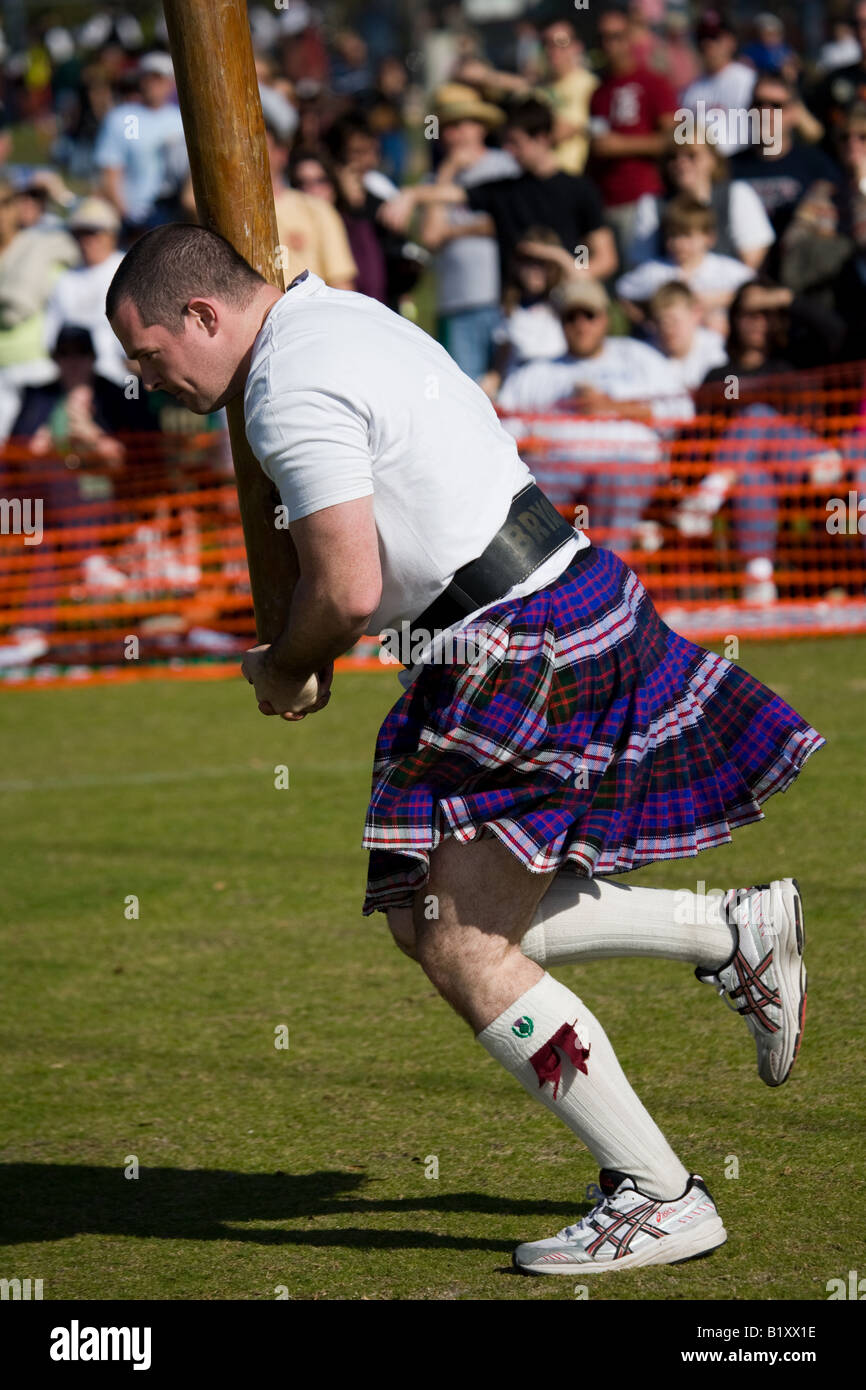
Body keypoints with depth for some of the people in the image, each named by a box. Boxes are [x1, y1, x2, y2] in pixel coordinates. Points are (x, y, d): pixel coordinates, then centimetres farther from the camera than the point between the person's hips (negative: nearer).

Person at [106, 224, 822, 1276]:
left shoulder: (291, 393, -17)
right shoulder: (341, 316, 15)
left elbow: (348, 590, -22)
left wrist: (284, 671, 2)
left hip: (528, 652, -10)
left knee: (462, 950, -5)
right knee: (429, 915, 14)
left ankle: (658, 1196, 1)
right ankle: (740, 933, 19)